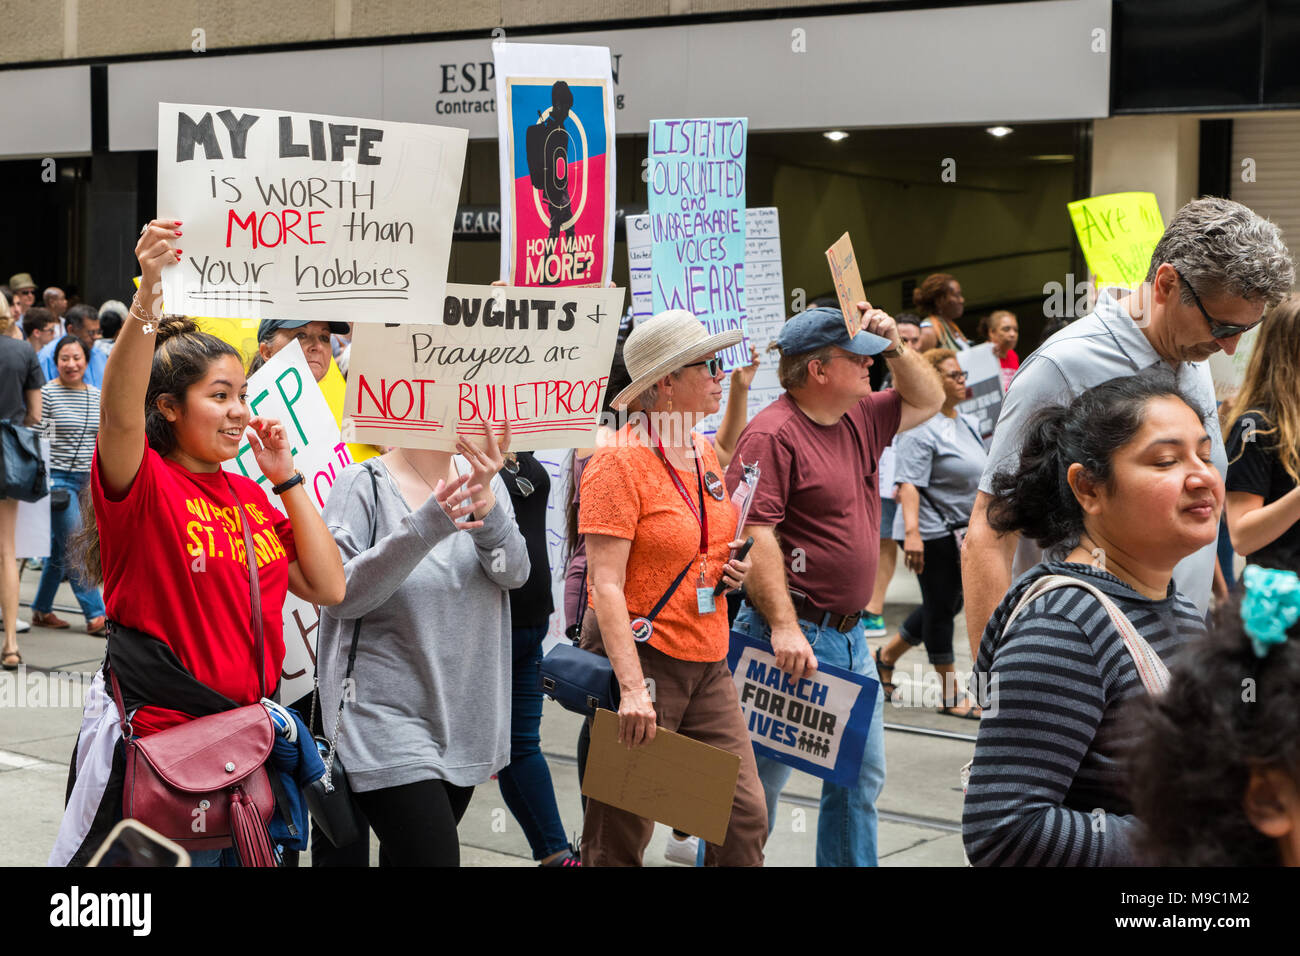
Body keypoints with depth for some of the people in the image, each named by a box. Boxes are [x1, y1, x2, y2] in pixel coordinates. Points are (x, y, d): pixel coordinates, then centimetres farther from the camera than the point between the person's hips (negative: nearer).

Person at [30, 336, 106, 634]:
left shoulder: (96, 395, 10)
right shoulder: (47, 393, -6)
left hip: (88, 480, 6)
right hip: (59, 479, -6)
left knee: (59, 549, 12)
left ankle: (41, 610, 23)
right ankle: (95, 615, -10)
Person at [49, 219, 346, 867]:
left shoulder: (250, 497, 10)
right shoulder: (145, 484, -9)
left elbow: (328, 587, 4)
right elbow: (119, 411, -30)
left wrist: (285, 476, 2)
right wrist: (148, 295, -43)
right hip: (153, 736, -6)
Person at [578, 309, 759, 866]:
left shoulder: (703, 453, 11)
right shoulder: (619, 463, -14)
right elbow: (607, 585, -19)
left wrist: (728, 569, 4)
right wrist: (632, 688, -27)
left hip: (707, 663, 8)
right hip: (643, 657, -7)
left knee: (744, 813, 3)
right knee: (619, 840, 1)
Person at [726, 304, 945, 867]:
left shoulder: (860, 419, 11)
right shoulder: (773, 433, -16)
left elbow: (927, 401, 26)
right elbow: (754, 535, -22)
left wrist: (894, 345, 8)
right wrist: (784, 626, -28)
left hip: (851, 637, 9)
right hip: (795, 636, -9)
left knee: (861, 777, 17)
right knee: (761, 779, -1)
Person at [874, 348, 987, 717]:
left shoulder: (968, 423, 13)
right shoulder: (921, 428, -17)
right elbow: (909, 483, -25)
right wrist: (912, 532, -35)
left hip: (962, 530, 9)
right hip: (932, 532, -9)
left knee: (947, 605, 17)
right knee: (940, 607, 0)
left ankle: (885, 658, 33)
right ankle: (951, 695, 9)